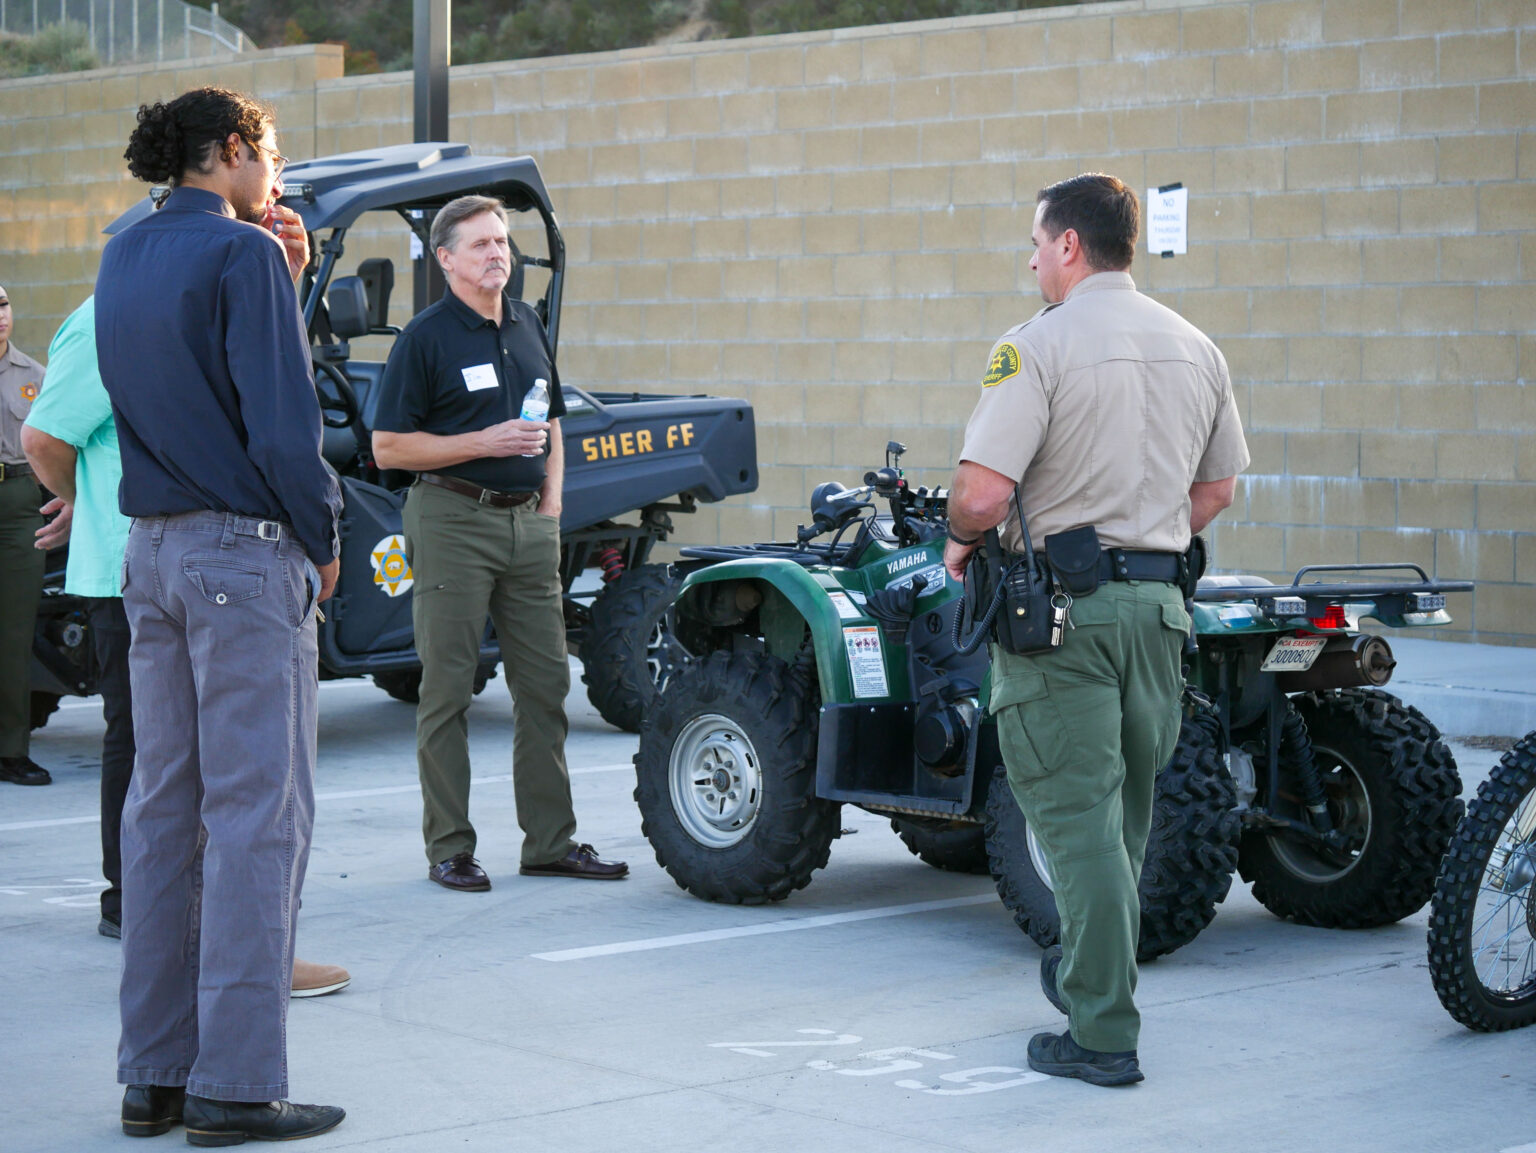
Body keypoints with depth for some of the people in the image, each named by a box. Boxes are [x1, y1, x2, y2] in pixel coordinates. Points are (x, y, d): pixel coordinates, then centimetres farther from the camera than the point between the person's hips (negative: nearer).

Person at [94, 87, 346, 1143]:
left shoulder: (124, 258, 13)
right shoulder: (241, 255, -11)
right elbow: (282, 420, -16)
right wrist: (323, 539, -3)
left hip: (152, 553, 8)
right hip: (245, 550, -8)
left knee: (165, 806, 11)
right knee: (257, 810, -5)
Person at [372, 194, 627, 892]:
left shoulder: (527, 326, 13)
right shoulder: (425, 338, -6)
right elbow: (388, 447, -9)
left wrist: (550, 499, 10)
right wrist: (485, 445, -16)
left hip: (527, 523, 6)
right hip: (453, 522, -6)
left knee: (545, 682, 6)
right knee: (447, 689, -1)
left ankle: (550, 840, 14)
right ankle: (448, 848, 5)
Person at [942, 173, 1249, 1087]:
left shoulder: (1039, 345, -13)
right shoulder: (1195, 349, 9)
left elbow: (982, 493, -20)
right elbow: (1217, 489, 17)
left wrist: (962, 543, 1)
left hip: (1059, 607, -6)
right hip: (1159, 601, 7)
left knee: (1077, 816, -4)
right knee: (1125, 814, 19)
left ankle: (1103, 1034, -4)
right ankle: (1095, 974, 35)